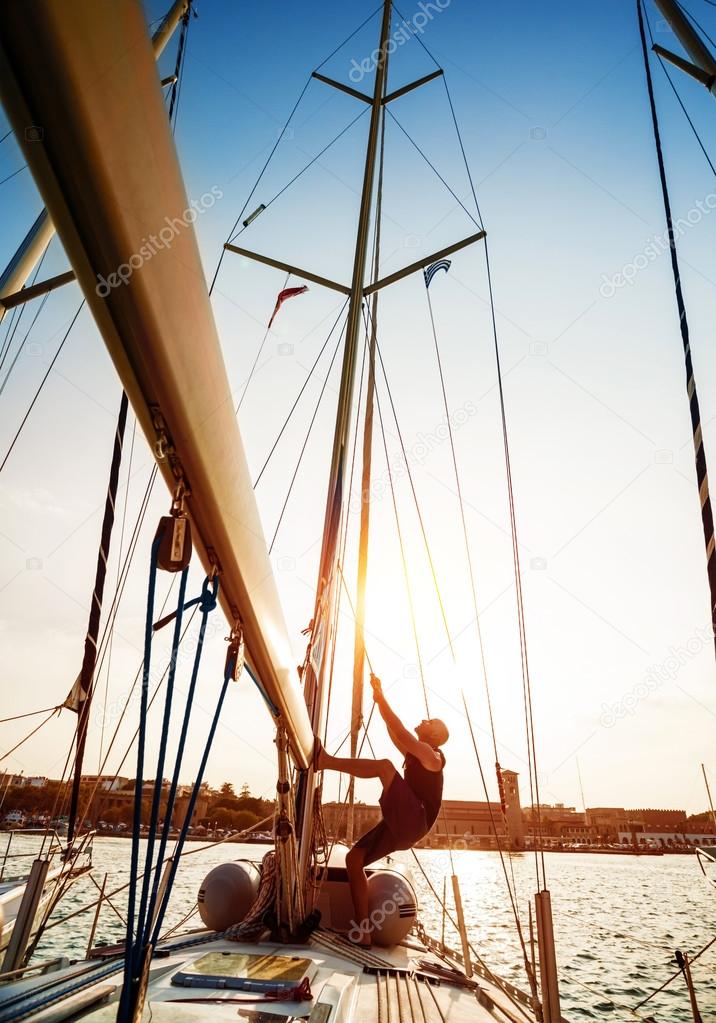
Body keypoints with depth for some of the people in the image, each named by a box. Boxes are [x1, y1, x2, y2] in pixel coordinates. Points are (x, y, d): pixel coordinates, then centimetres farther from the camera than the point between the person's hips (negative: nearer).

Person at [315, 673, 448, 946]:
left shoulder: (431, 755, -3)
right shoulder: (414, 754, 23)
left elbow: (400, 731, -13)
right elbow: (393, 732, 20)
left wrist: (381, 698, -12)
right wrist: (379, 699, 15)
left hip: (413, 822, -9)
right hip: (400, 826, 9)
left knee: (385, 766, -25)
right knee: (354, 858, -4)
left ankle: (325, 761, -30)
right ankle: (362, 932, -2)